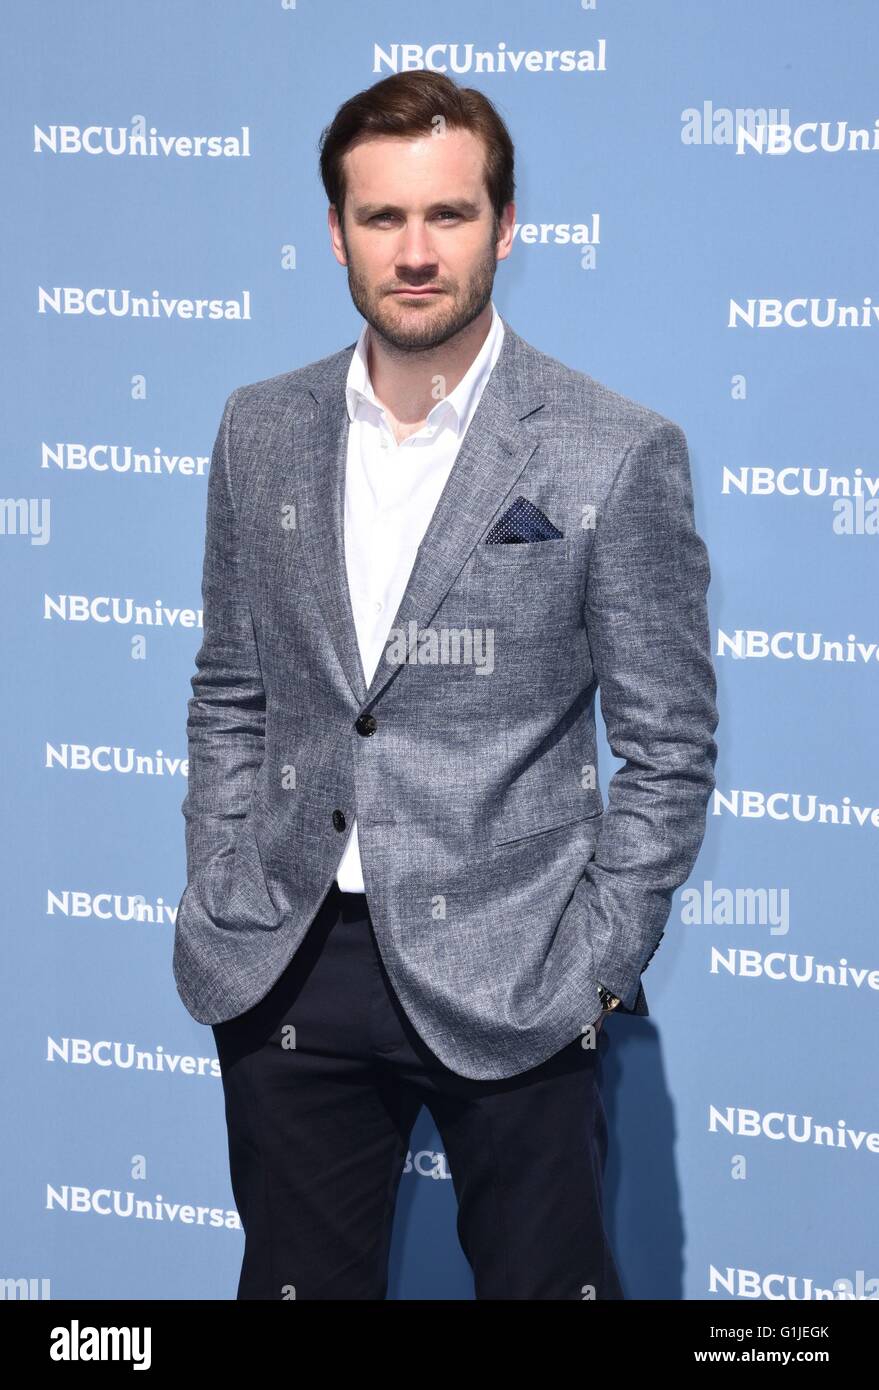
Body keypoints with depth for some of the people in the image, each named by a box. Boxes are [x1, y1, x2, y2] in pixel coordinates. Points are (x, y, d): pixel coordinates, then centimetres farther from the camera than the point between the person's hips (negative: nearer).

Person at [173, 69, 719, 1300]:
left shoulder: (618, 454, -7)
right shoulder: (260, 433, 5)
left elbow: (670, 746, -4)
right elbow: (230, 697, 12)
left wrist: (597, 966, -8)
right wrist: (220, 908, 5)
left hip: (508, 987, -3)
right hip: (290, 969, 3)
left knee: (544, 1279, 8)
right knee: (299, 1281, 14)